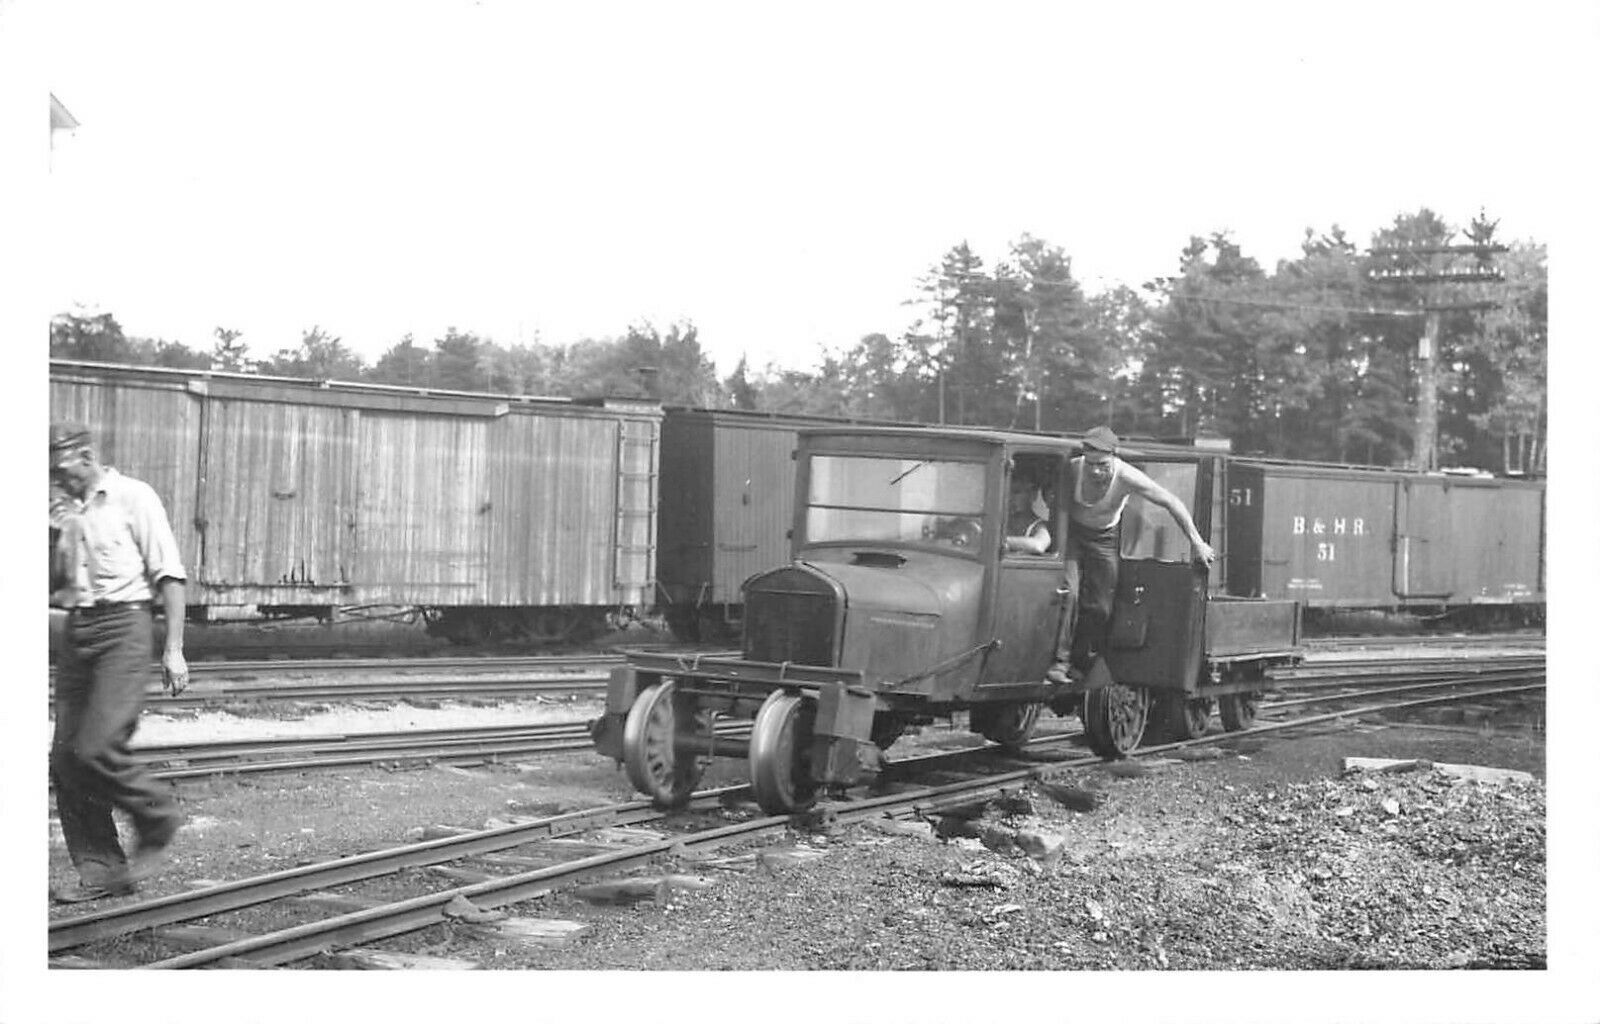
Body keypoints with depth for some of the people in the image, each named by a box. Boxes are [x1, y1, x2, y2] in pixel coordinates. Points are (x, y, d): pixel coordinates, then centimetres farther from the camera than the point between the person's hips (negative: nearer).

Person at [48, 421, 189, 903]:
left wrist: (174, 649, -10)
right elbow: (51, 588, 19)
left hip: (122, 627, -7)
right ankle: (99, 867, 10)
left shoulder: (134, 498, -3)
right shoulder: (66, 513, 16)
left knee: (96, 749, -18)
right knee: (64, 757, 1)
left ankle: (157, 819, 8)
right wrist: (55, 540, 1)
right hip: (77, 630, 7)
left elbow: (169, 575, -4)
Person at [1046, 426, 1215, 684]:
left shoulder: (1127, 477, -29)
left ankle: (1080, 663, 13)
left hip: (1104, 539, 1)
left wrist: (1197, 543, -23)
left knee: (1100, 607, -2)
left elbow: (1172, 502, -23)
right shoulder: (1072, 469, -28)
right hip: (1072, 533, -1)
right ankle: (1061, 660, -13)